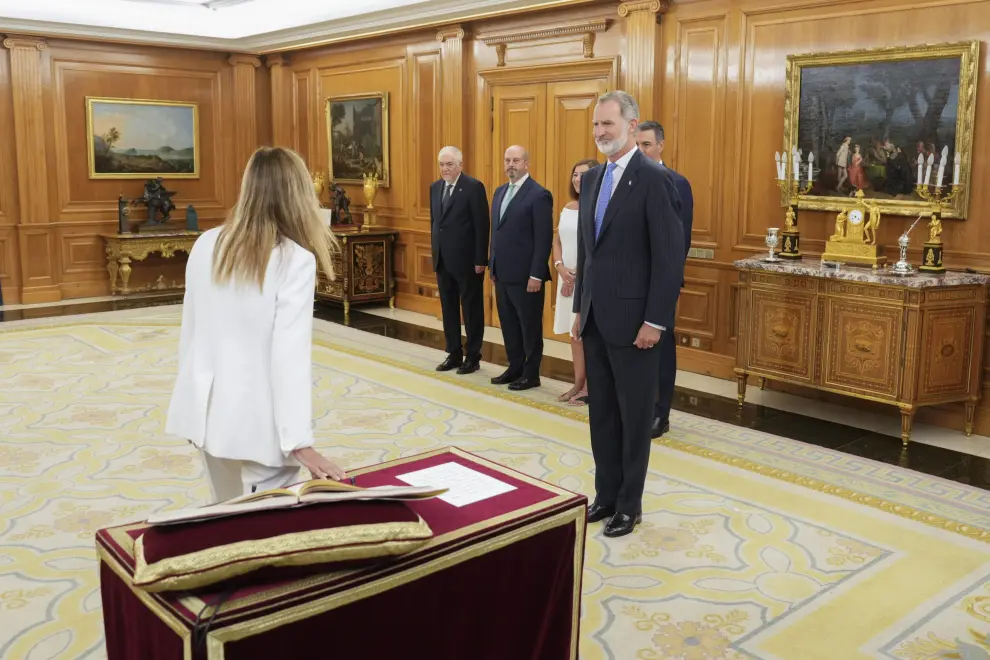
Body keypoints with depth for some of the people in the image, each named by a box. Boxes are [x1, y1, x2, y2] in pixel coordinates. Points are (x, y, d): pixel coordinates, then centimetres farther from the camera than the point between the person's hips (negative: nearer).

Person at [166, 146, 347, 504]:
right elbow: (290, 354, -20)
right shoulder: (295, 259, -15)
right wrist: (300, 442, -17)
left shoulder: (206, 245, 1)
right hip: (256, 420, -6)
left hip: (208, 410, 6)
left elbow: (190, 331, 9)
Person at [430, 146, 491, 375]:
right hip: (443, 260, 7)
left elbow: (482, 226, -12)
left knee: (471, 309, 4)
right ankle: (454, 354, 23)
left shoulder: (474, 187, -10)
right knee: (448, 309, 12)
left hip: (467, 260, -7)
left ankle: (473, 357, 14)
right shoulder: (435, 187, 10)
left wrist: (480, 260, -16)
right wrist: (435, 252, 12)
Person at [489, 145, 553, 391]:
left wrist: (536, 275, -18)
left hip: (525, 275, -8)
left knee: (530, 326, 3)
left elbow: (544, 238, -15)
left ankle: (531, 373, 14)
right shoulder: (500, 192, 14)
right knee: (509, 325, 14)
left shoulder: (539, 195, -11)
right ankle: (515, 367, 26)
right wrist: (493, 266, 13)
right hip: (503, 273, 8)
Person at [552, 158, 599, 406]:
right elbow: (557, 242, 13)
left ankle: (590, 387, 7)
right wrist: (561, 269, -5)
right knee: (575, 332, 11)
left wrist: (579, 275, -13)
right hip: (568, 278, 7)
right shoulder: (567, 208, 11)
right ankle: (578, 384, 19)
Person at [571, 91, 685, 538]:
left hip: (633, 319, -7)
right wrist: (579, 309, 13)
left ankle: (630, 503, 19)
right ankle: (606, 494, 26)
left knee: (634, 414, 6)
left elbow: (669, 255, -15)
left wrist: (655, 321, -17)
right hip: (595, 317, 7)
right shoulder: (591, 179, 12)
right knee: (601, 411, 14)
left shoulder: (654, 178, -12)